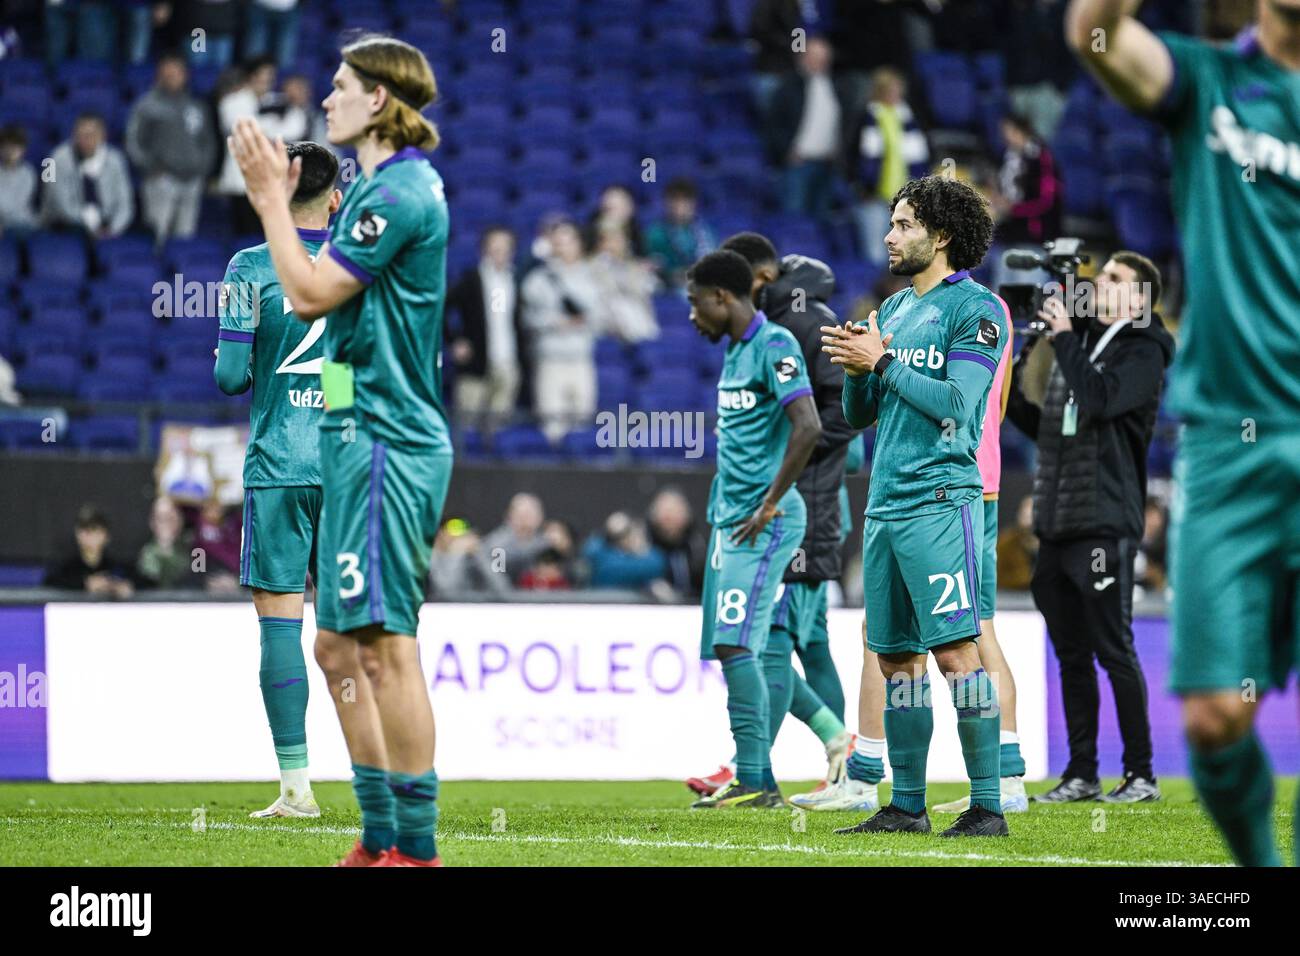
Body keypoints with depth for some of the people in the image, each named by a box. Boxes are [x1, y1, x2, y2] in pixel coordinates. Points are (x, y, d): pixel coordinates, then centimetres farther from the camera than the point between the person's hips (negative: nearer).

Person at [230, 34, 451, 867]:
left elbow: (312, 294, -15)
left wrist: (271, 199, -6)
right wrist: (280, 202, 19)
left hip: (387, 444, -10)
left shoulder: (401, 191, -13)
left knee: (387, 644, -11)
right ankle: (382, 838, 16)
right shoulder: (382, 188, 18)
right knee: (339, 646, 12)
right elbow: (324, 292, 21)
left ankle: (416, 846, -9)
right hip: (361, 438, 10)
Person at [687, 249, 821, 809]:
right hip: (730, 517, 10)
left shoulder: (773, 345, -12)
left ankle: (752, 779, -14)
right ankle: (760, 783, 9)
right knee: (729, 649, 7)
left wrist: (769, 505, -17)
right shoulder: (735, 349, 18)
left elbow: (808, 427, -22)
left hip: (763, 522, -10)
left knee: (735, 643, -14)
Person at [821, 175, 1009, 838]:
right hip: (884, 505, 8)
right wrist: (856, 370, 1)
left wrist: (882, 360, -12)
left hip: (939, 502, -8)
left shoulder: (975, 308, -4)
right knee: (895, 658, 8)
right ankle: (906, 805, 12)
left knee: (956, 653, -12)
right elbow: (859, 415, 20)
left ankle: (988, 805, -11)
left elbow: (956, 404, -15)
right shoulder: (894, 310, 19)